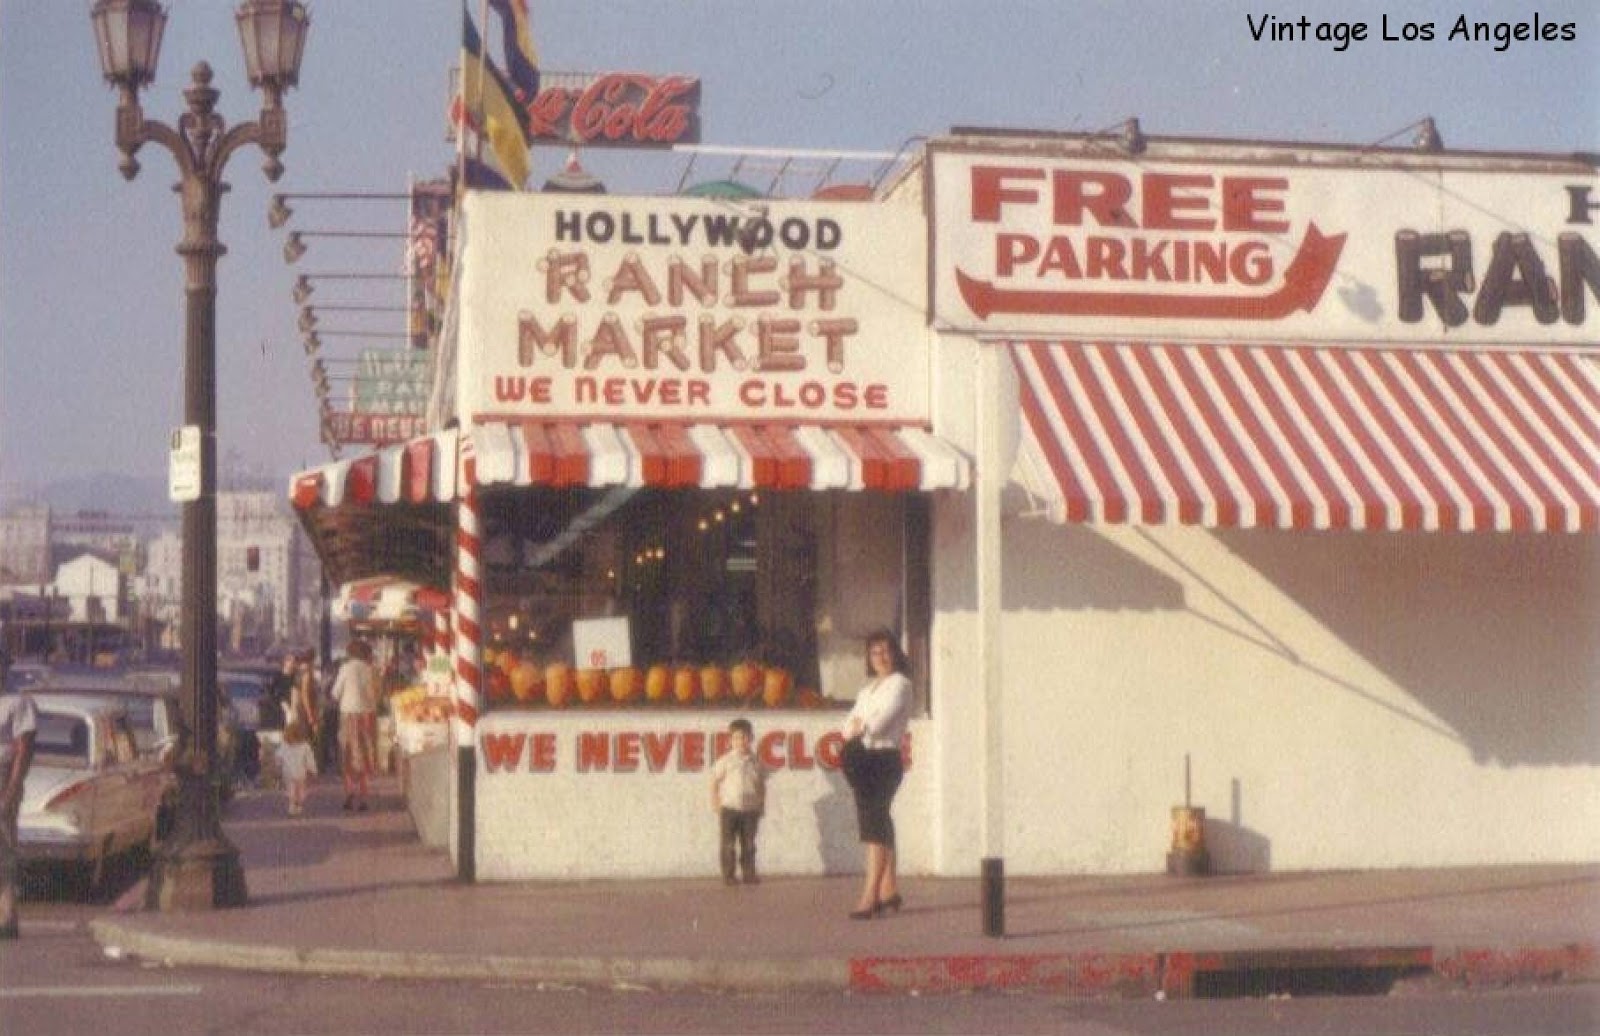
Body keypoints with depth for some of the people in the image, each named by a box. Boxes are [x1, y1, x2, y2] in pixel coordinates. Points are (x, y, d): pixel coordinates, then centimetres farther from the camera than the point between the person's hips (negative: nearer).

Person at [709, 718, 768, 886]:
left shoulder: (755, 761, 5)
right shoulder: (725, 761, -4)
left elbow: (762, 784, 15)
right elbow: (715, 782, 0)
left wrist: (762, 804, 10)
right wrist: (716, 804, -4)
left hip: (750, 809, 3)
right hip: (730, 807, -3)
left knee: (748, 843, 6)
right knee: (728, 843, 0)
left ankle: (749, 873, 13)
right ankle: (728, 875, 5)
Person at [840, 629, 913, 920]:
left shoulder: (899, 684, -5)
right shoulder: (869, 687, 20)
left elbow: (880, 722, -17)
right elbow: (850, 725, 12)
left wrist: (860, 727, -1)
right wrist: (855, 728, -10)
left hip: (884, 758, -8)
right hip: (864, 760, 8)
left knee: (874, 823, -14)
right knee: (879, 822, 12)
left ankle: (870, 896, -18)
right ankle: (889, 888, 20)